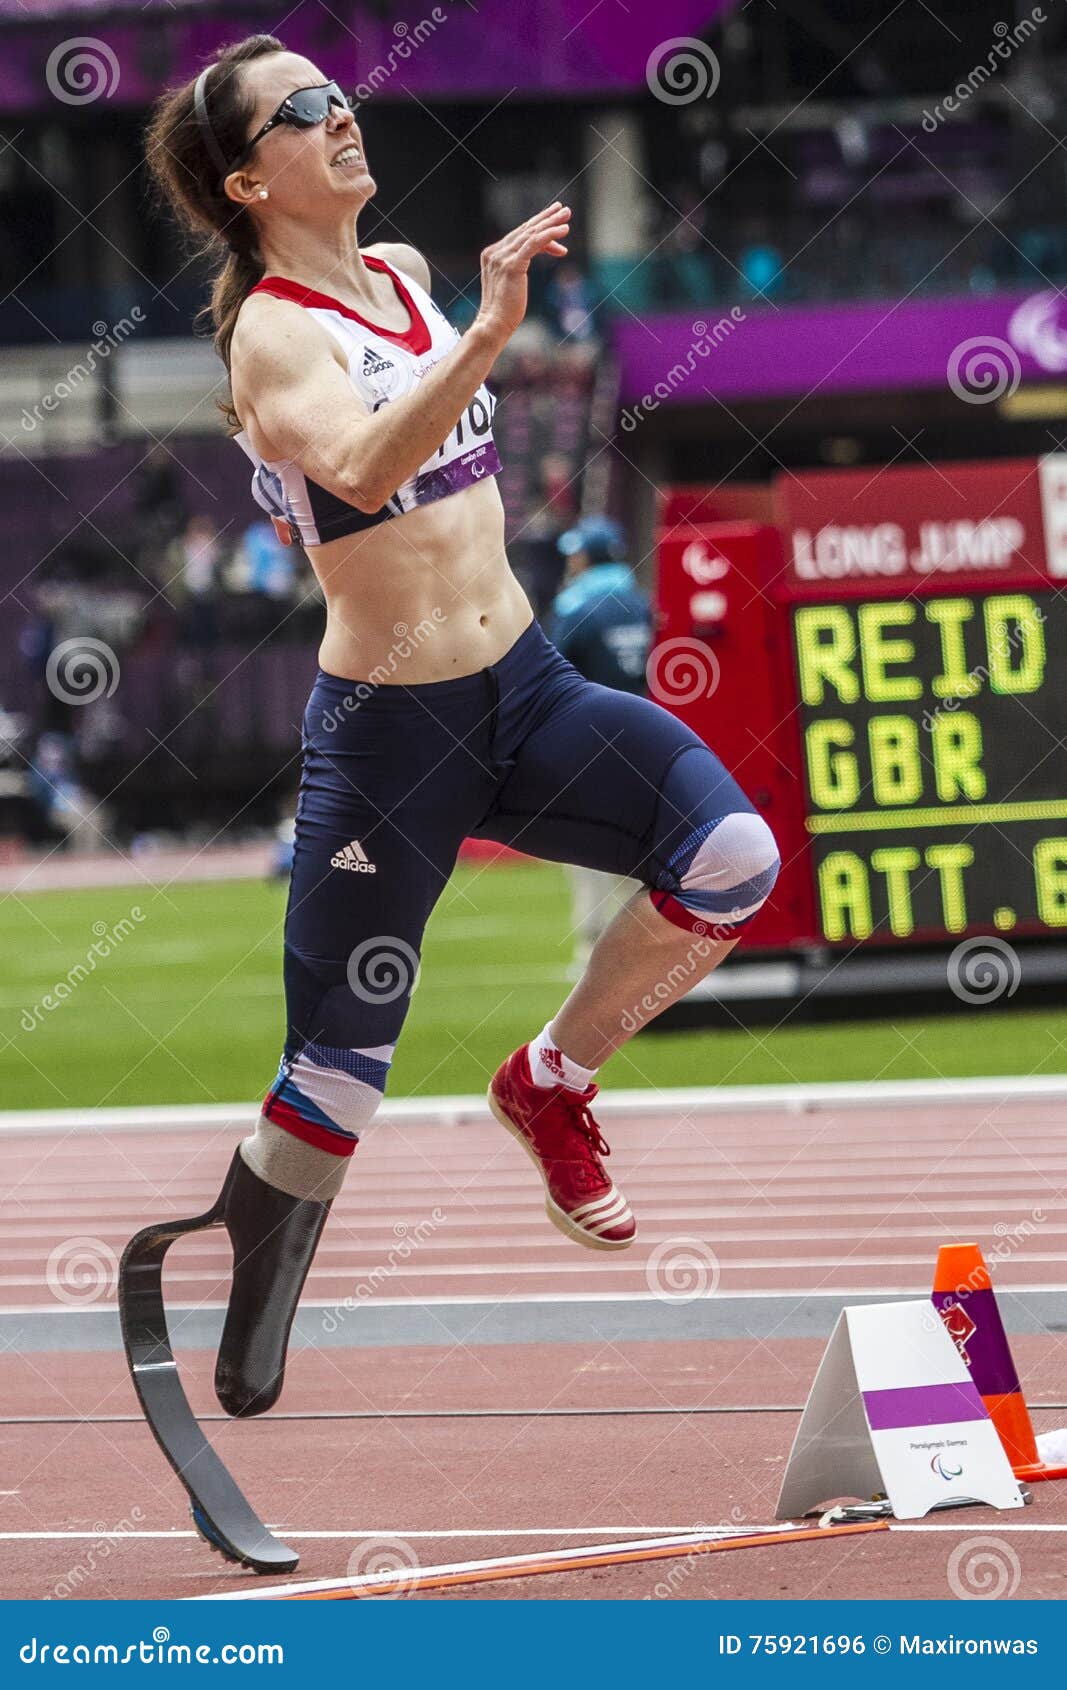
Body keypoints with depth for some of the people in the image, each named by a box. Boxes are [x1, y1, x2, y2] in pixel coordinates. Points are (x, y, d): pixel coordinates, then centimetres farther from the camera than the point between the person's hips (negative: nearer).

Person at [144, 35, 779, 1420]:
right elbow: (362, 467, -36)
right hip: (390, 731, -6)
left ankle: (553, 1082, 4)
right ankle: (241, 1372, 19)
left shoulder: (405, 275, 10)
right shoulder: (272, 333, -13)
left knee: (731, 852, -19)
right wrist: (490, 332, -45)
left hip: (525, 687, 6)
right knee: (336, 1078, 0)